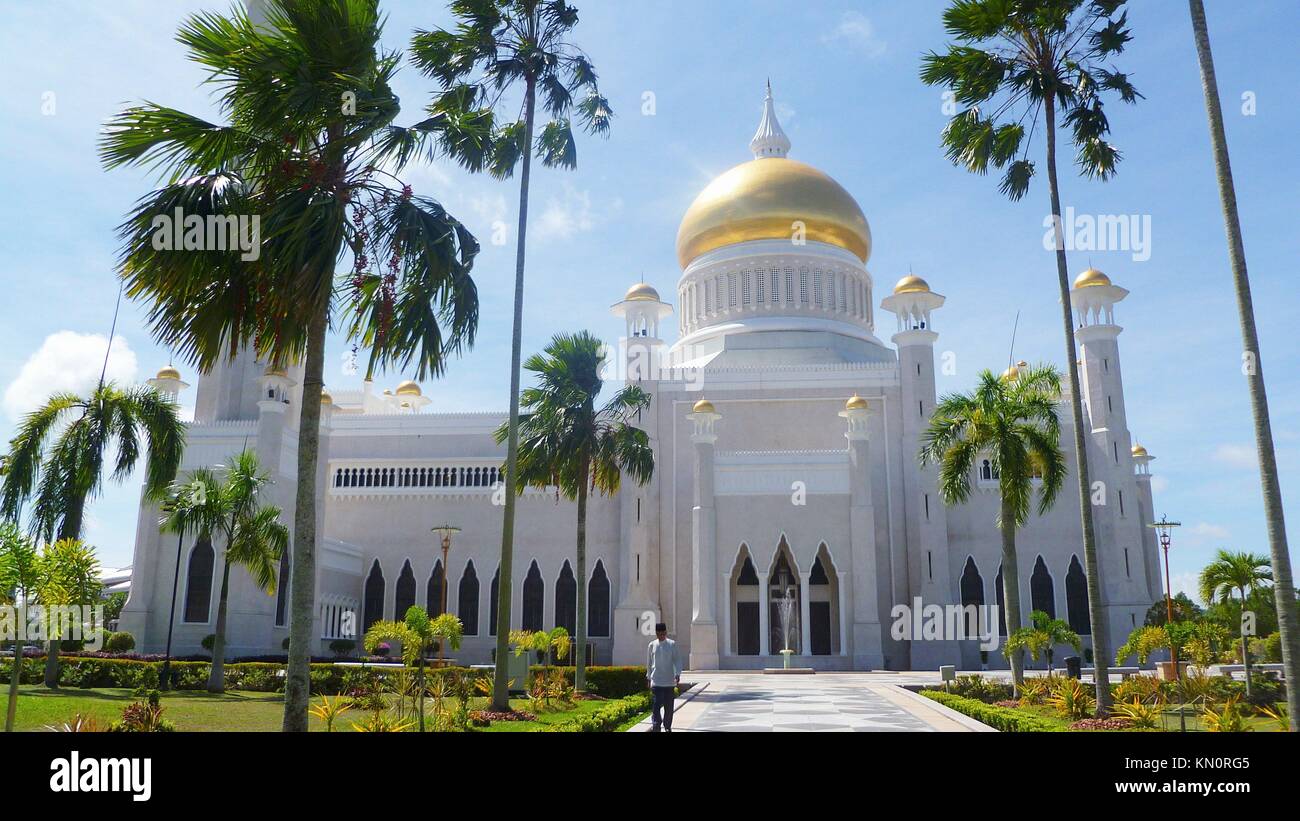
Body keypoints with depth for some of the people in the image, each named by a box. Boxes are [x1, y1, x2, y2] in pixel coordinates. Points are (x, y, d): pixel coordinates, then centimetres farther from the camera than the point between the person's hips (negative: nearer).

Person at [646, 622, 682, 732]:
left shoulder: (672, 644, 0)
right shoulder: (652, 645, 4)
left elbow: (677, 660, -2)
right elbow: (649, 662, 14)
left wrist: (678, 673, -15)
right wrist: (648, 676, 16)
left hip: (669, 681, 0)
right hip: (656, 681, 0)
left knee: (669, 706, 8)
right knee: (656, 704, -11)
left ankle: (667, 727, 22)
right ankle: (655, 726, -13)